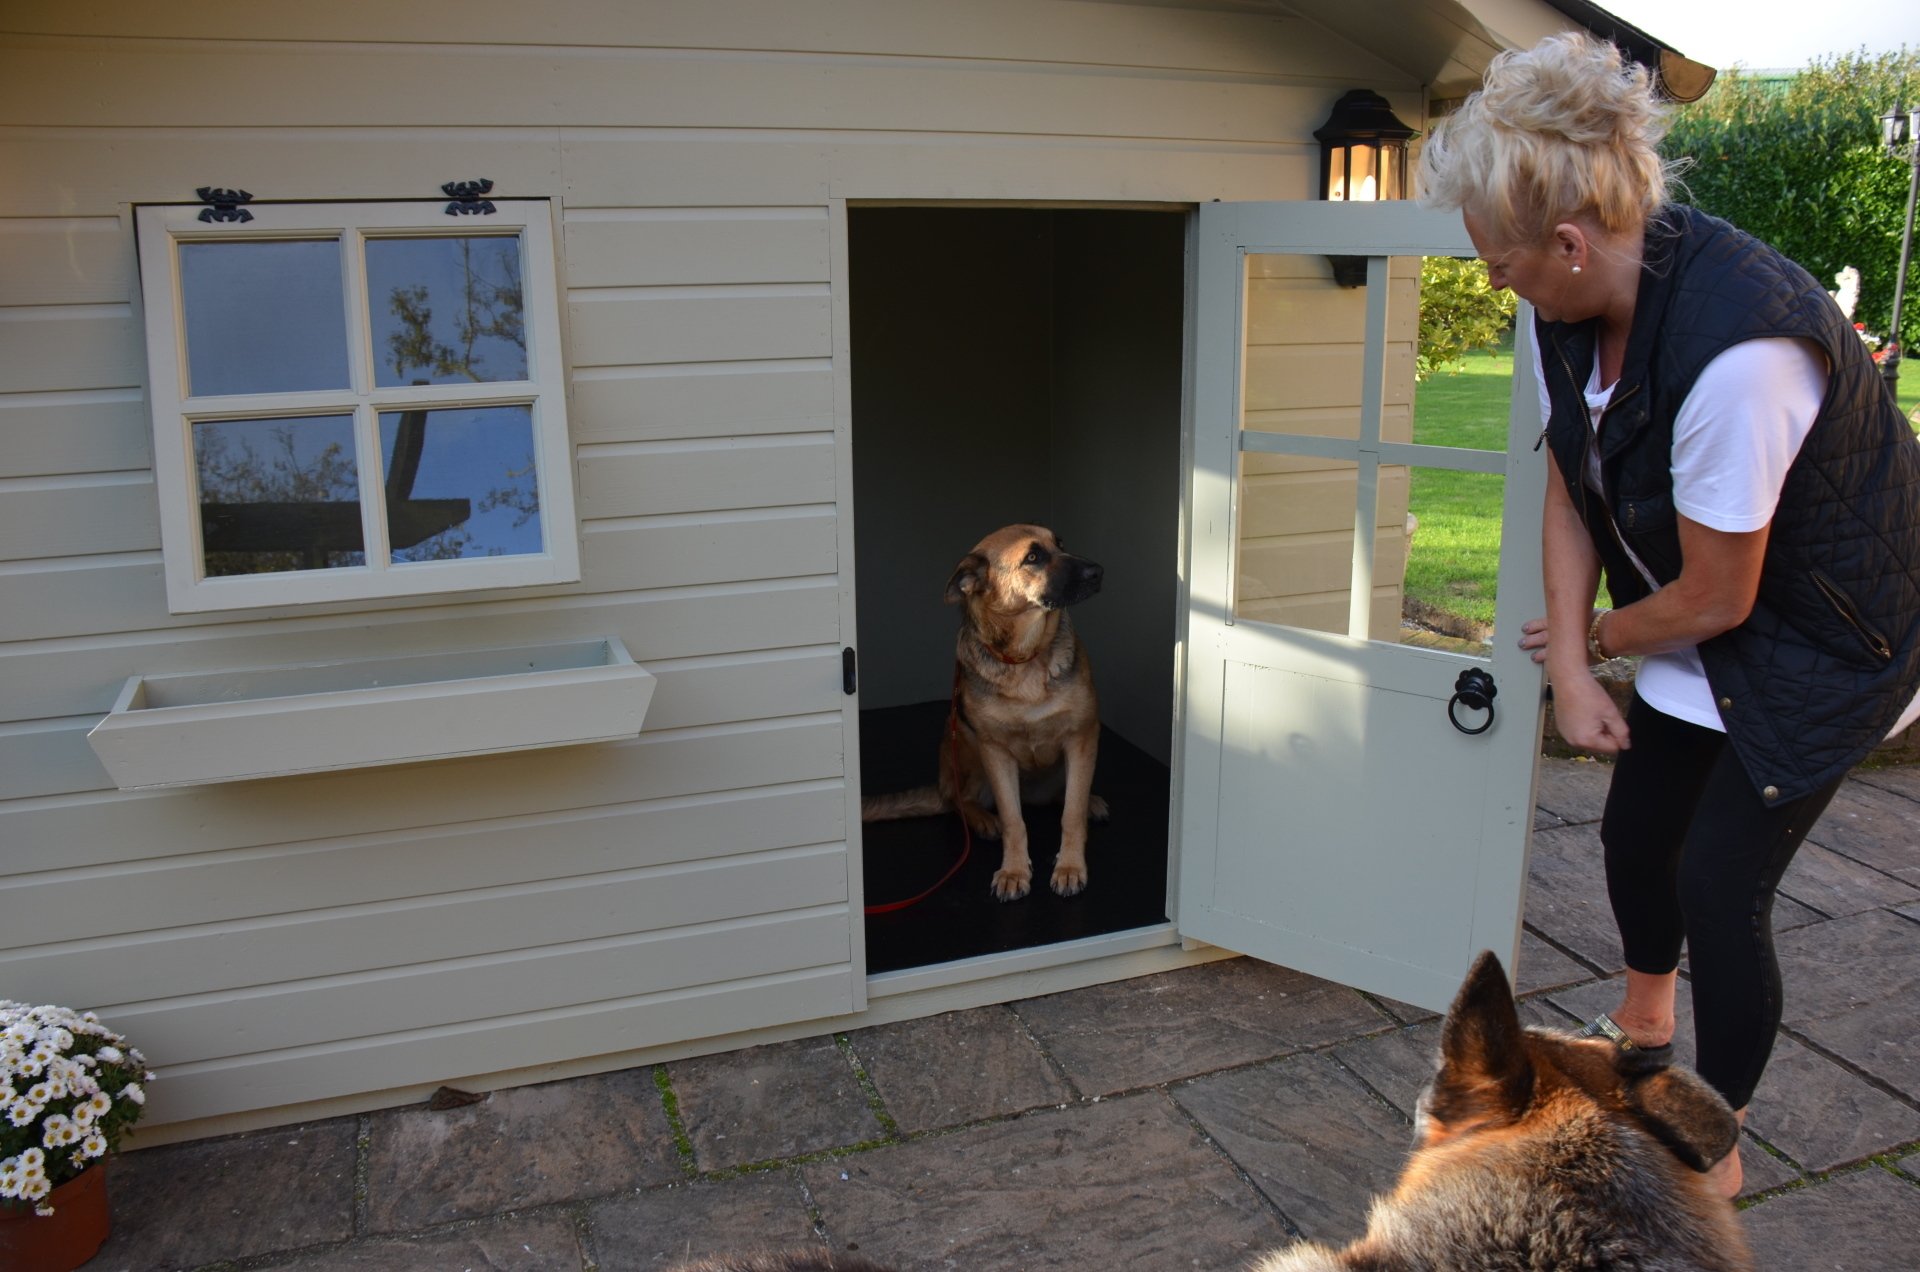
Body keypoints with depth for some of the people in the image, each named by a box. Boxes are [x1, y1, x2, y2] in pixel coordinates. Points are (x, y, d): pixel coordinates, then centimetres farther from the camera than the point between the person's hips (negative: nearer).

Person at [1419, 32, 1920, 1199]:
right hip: (1712, 619, 8)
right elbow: (1569, 490, 0)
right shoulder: (1569, 311, -13)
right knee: (1637, 827, 17)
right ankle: (1645, 1024, 49)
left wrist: (1597, 637, -8)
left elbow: (1711, 598, -27)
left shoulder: (1737, 347, -39)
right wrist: (1572, 670, -6)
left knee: (1721, 881, -4)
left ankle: (1713, 1153, 20)